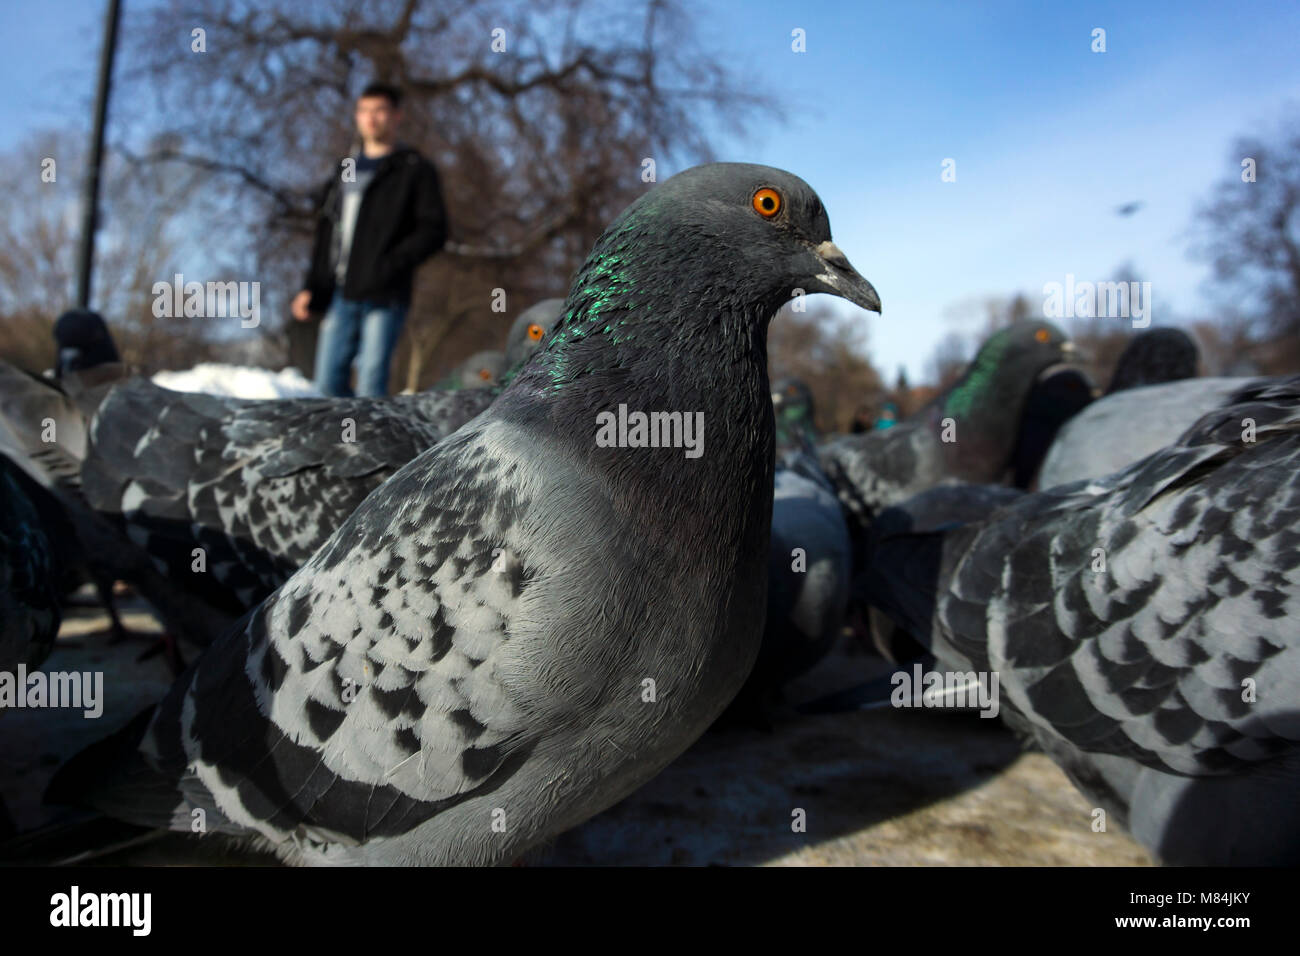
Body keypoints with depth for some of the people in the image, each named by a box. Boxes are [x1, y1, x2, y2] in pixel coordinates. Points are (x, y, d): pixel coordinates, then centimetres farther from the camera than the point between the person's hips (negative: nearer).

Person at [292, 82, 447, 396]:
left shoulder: (414, 170, 3)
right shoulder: (346, 171, 21)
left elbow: (433, 230, -6)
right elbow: (325, 235, 23)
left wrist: (391, 265, -16)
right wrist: (311, 288, 15)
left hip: (383, 299, -6)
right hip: (341, 296, 6)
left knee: (370, 386, -10)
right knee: (328, 382, 5)